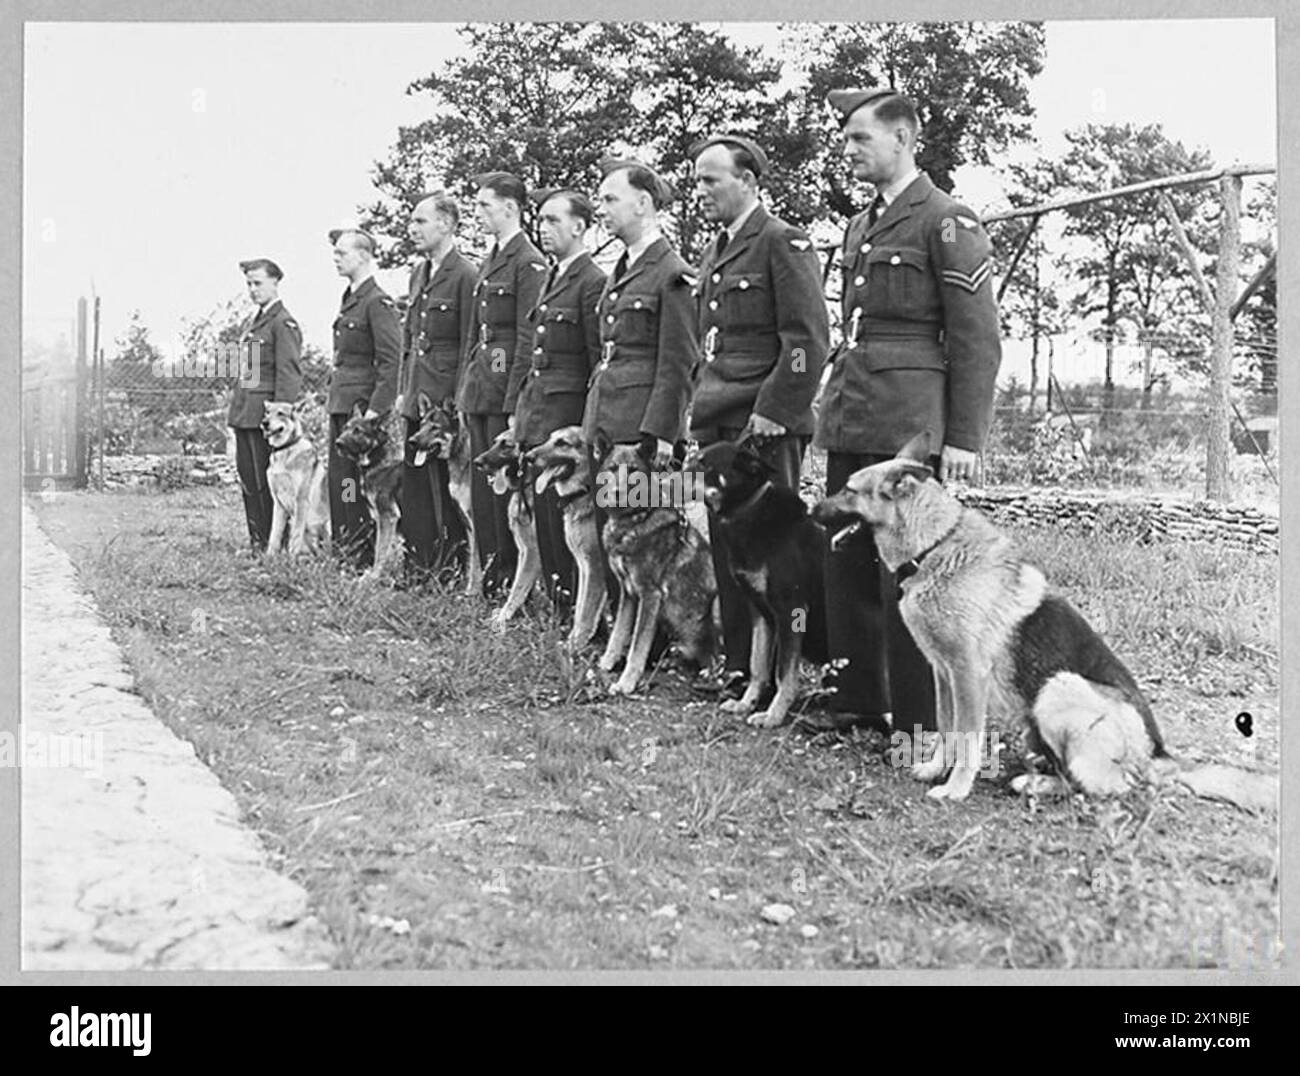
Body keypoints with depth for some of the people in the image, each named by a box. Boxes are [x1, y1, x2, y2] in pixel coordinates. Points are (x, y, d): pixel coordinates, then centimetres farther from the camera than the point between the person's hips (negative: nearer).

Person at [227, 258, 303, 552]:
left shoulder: (283, 323, -7)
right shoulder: (252, 323, 20)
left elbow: (288, 373, -14)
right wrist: (235, 407, 15)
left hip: (264, 415, -9)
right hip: (243, 414, 9)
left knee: (265, 483, -5)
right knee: (248, 480, 9)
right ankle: (256, 541, 15)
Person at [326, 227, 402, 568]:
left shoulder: (377, 302, -11)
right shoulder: (349, 300, 17)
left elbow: (392, 361, -17)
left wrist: (376, 409, -21)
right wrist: (331, 397, 17)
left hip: (362, 407, -9)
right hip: (340, 405, 9)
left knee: (356, 485, -6)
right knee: (337, 480, 9)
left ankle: (364, 559, 0)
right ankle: (342, 553, 15)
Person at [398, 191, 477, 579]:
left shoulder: (466, 275, -10)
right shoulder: (418, 274, 16)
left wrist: (458, 400, -14)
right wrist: (403, 390, 16)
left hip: (448, 398, -8)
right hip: (418, 398, 8)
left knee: (450, 484, -2)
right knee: (414, 483, 9)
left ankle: (454, 564, 7)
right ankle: (417, 565, 16)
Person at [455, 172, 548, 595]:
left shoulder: (529, 263, -8)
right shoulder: (487, 265, 20)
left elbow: (528, 337, -14)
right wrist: (465, 386, 17)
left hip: (506, 389, -9)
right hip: (480, 391, 9)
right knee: (482, 480, 9)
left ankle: (512, 576, 1)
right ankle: (489, 573, 16)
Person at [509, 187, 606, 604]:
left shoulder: (592, 283, -11)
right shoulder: (550, 279, 18)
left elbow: (601, 361, -14)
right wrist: (516, 408, 17)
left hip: (567, 415, -9)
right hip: (534, 413, 9)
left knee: (565, 516, -5)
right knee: (544, 515, 10)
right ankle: (557, 601, 18)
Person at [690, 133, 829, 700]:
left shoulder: (783, 243, -6)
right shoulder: (715, 251, 21)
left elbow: (809, 339, -13)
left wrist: (773, 413, -17)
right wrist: (700, 407, 17)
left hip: (766, 425, -8)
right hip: (717, 425, 8)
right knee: (727, 551, 8)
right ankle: (740, 669, 15)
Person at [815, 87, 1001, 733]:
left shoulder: (948, 222, -4)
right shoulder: (860, 227, 21)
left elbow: (979, 339, -8)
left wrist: (964, 438, -13)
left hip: (909, 428, -8)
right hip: (849, 424, 8)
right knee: (846, 567, 9)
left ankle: (921, 722, 3)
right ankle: (856, 702, 19)